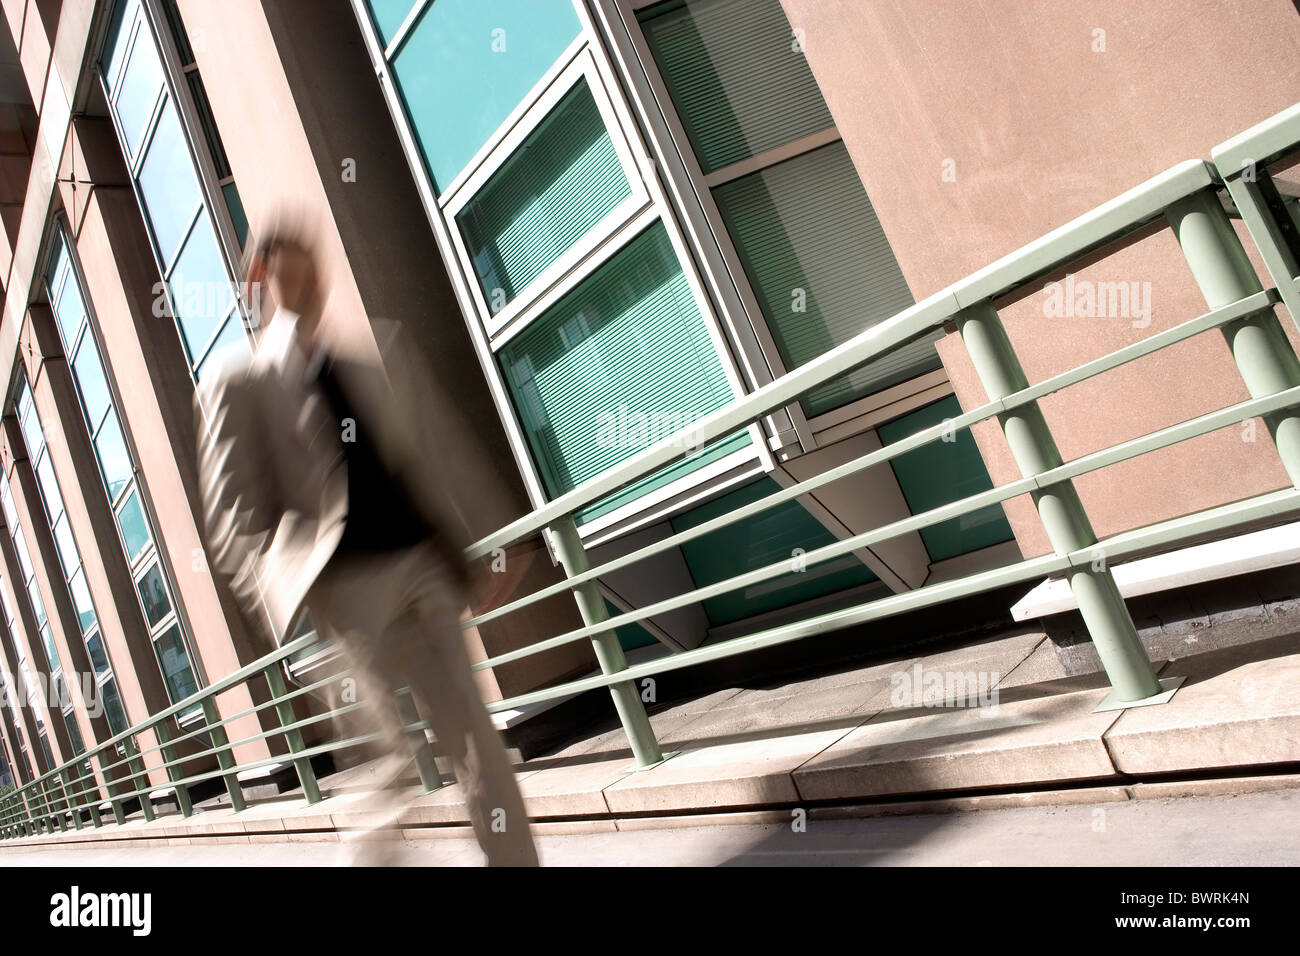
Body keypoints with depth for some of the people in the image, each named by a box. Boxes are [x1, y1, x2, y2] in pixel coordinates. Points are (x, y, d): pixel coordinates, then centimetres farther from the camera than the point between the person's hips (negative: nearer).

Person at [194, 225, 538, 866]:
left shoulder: (381, 344, 15)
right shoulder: (236, 385, 5)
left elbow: (444, 441, 14)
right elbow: (234, 513, 0)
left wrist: (498, 526, 9)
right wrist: (281, 592, -14)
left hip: (425, 559, 3)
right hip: (346, 582, -3)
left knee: (475, 737, 6)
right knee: (395, 747, -2)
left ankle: (517, 859, 17)